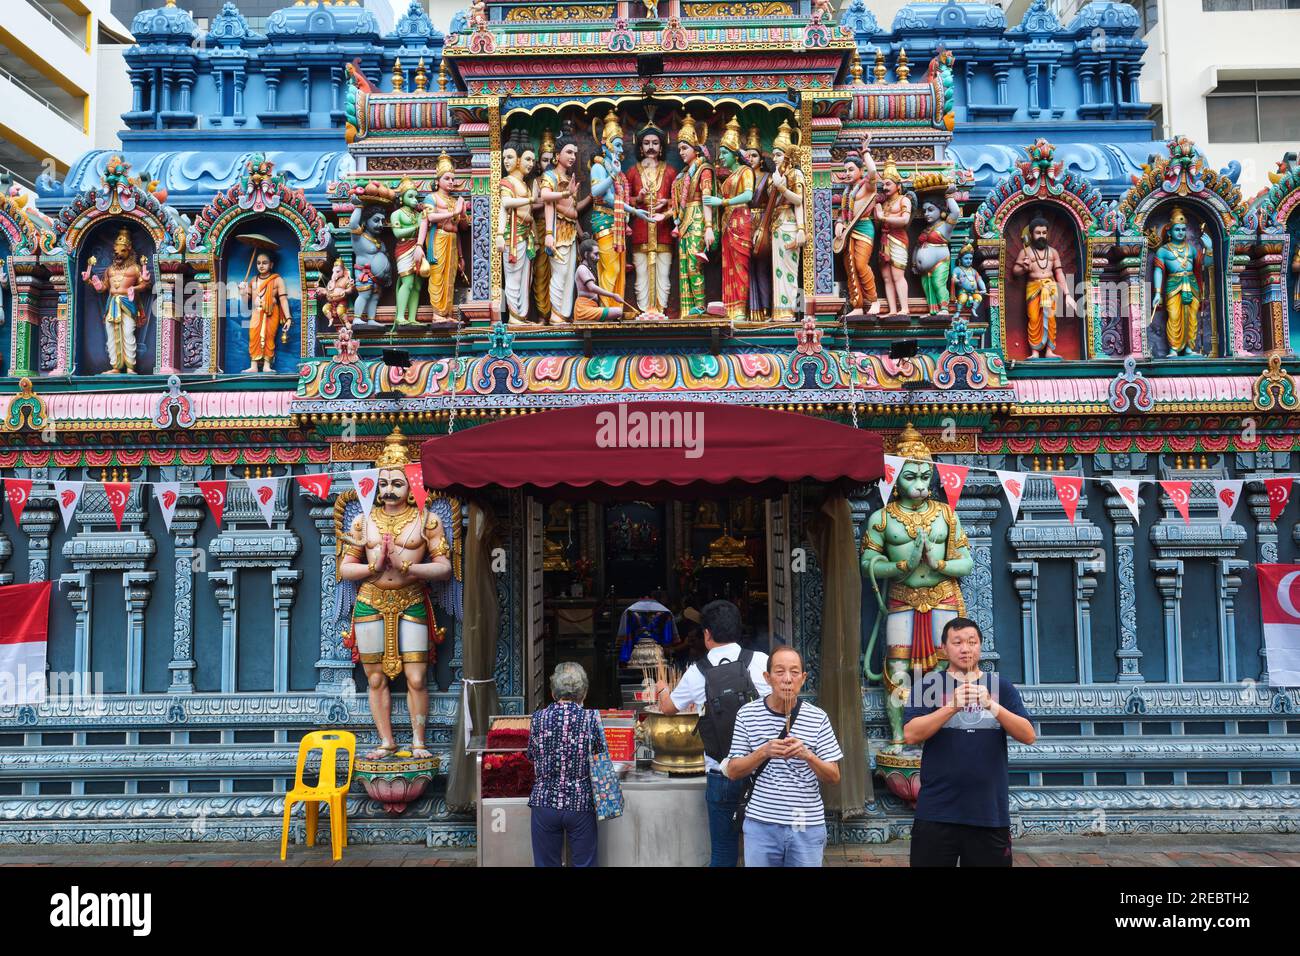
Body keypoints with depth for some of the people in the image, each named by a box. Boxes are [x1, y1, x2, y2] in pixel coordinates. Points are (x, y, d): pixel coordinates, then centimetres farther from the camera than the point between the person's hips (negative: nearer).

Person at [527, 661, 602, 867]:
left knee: (546, 863, 11)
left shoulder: (539, 718, -3)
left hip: (545, 803, 1)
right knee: (584, 863, 10)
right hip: (581, 805, -1)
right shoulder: (591, 719, -8)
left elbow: (532, 756, 9)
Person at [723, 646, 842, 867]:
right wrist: (764, 752, -16)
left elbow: (834, 777, 0)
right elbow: (732, 772, 0)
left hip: (808, 827, 0)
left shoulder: (817, 717, -2)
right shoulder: (747, 714, -1)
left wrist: (808, 755, -19)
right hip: (761, 824, 0)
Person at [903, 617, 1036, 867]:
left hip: (990, 814, 2)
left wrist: (992, 706, -20)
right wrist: (952, 707, -23)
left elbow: (1028, 736, -3)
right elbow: (910, 734, -10)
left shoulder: (1002, 688, 8)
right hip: (937, 813, -1)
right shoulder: (928, 685, 3)